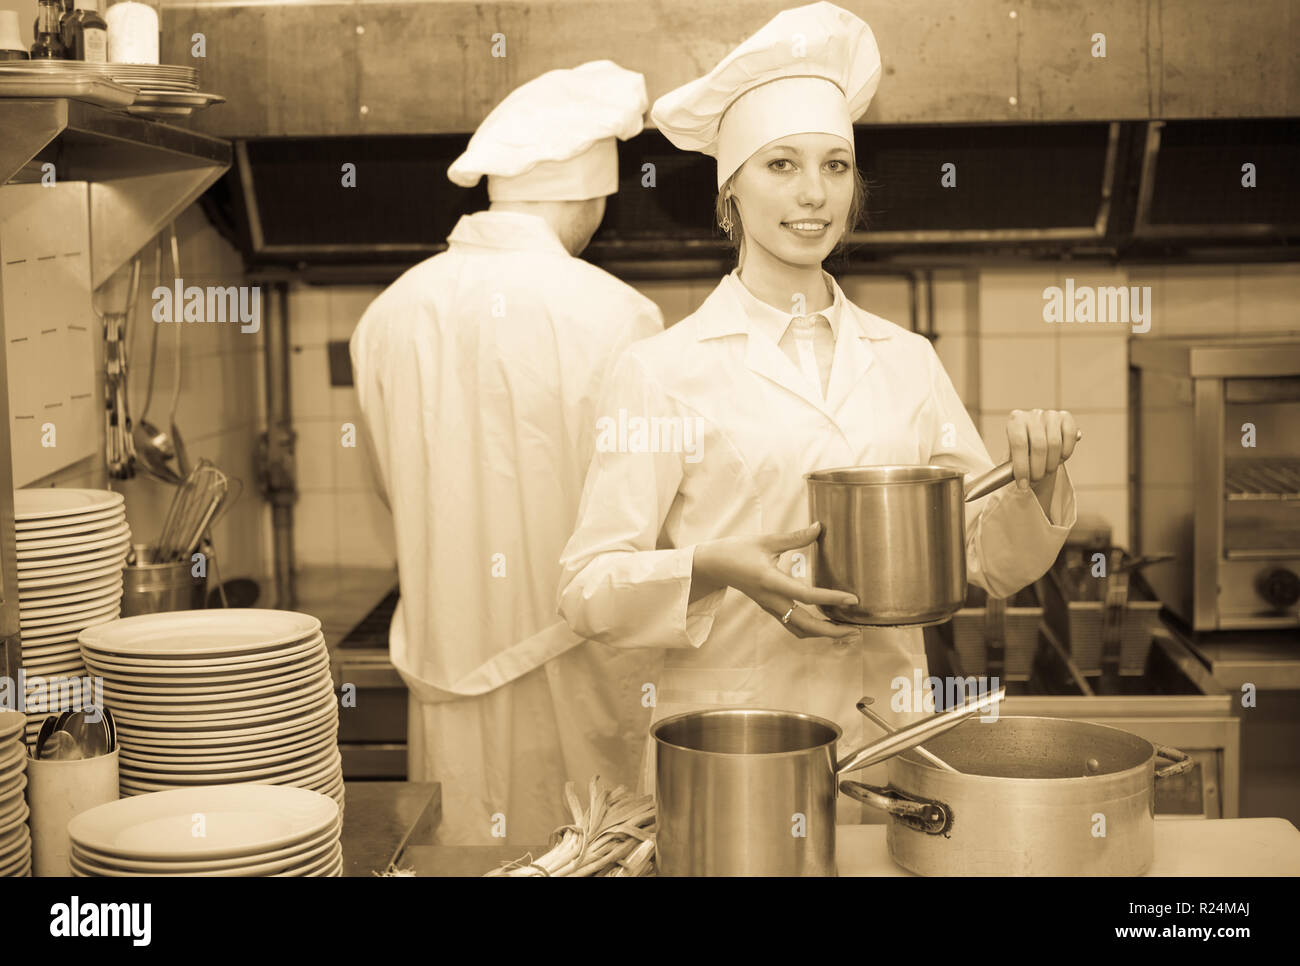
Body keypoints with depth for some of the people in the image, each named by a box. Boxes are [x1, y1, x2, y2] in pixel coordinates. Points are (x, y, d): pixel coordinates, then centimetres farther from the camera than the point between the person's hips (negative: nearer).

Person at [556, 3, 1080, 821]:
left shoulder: (907, 361, 6)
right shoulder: (664, 369, -5)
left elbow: (992, 564, 9)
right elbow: (590, 589, -6)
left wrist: (1034, 482, -10)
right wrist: (717, 569, -23)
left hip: (886, 739, 3)